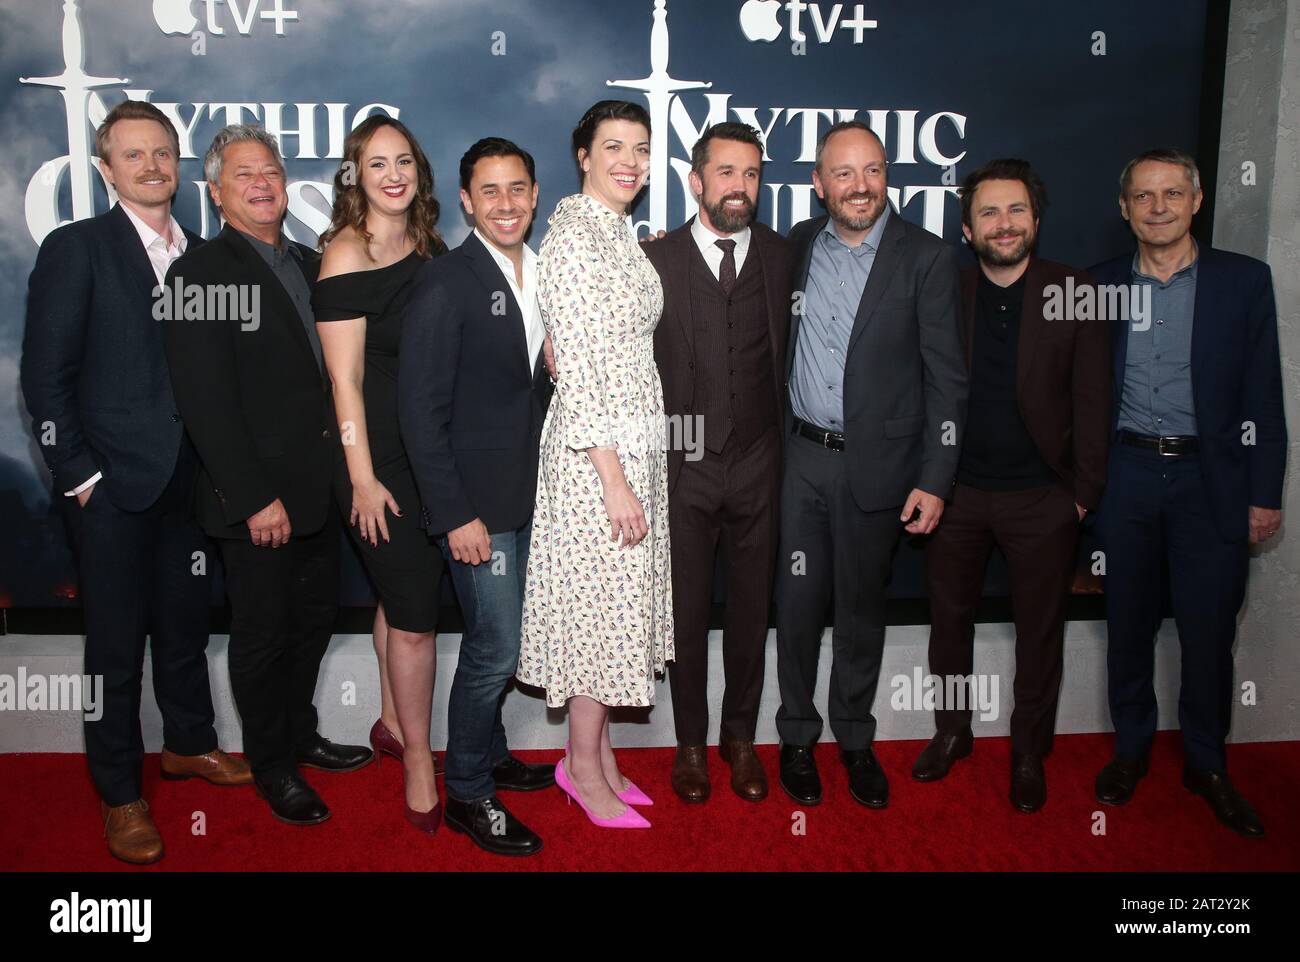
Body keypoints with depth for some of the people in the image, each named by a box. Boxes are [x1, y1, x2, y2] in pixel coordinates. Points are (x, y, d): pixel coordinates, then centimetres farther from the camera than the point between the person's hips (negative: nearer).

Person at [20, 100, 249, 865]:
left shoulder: (201, 255, 9)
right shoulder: (76, 249, -5)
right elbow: (45, 376, -8)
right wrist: (80, 474, -11)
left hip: (191, 479, 5)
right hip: (113, 485, -4)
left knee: (186, 623, 17)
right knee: (116, 643, 5)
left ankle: (189, 743, 38)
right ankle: (121, 795, 21)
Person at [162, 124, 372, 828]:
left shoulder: (310, 264, 12)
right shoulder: (198, 274, -10)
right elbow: (206, 401, -16)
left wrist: (342, 470, 6)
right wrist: (256, 498, -19)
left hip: (320, 490, 7)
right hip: (257, 499, -7)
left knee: (314, 620, 18)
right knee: (263, 634, 8)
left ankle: (299, 734, 38)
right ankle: (272, 765, 26)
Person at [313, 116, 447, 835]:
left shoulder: (428, 246, 8)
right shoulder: (347, 256, -12)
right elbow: (345, 379, -14)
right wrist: (363, 481, -14)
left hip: (433, 453, 7)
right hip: (380, 459, -6)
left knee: (400, 599, 19)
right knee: (414, 616, -2)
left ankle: (393, 723, 35)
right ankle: (417, 757, 15)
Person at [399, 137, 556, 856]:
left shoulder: (540, 275, 8)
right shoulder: (446, 283, -13)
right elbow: (421, 411, -15)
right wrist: (457, 515, -18)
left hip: (528, 497, 7)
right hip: (478, 504, -7)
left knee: (500, 640, 18)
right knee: (494, 647, -1)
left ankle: (489, 755, 37)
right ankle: (467, 796, 17)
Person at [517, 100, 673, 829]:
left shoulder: (622, 235, 13)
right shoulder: (572, 240, -14)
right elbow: (577, 371, -19)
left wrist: (638, 467, 12)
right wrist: (614, 479, -21)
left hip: (638, 443, 9)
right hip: (597, 452, -9)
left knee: (619, 603, 14)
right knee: (600, 605, 1)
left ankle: (600, 755, 28)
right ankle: (584, 768, 18)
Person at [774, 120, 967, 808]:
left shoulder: (926, 258, -5)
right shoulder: (800, 244, 5)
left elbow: (946, 378, -6)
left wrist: (934, 480, -10)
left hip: (876, 465, -2)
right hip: (800, 458, 2)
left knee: (861, 605, 11)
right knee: (798, 602, 8)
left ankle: (855, 739, 29)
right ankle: (796, 737, 26)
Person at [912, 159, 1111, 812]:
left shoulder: (1075, 293, -3)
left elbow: (1092, 401, -2)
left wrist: (1084, 492, -5)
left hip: (1043, 498, -1)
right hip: (957, 492, 2)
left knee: (1040, 633, 11)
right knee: (949, 619, 15)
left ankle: (1029, 754, 30)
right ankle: (952, 732, 36)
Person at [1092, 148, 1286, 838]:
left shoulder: (1243, 281, 1)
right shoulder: (1103, 284, 5)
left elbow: (1263, 398, 0)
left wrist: (1264, 495, -3)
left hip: (1209, 480, -1)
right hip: (1126, 476, 2)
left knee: (1208, 632, 4)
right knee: (1128, 625, 11)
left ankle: (1206, 764, 23)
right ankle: (1131, 748, 29)